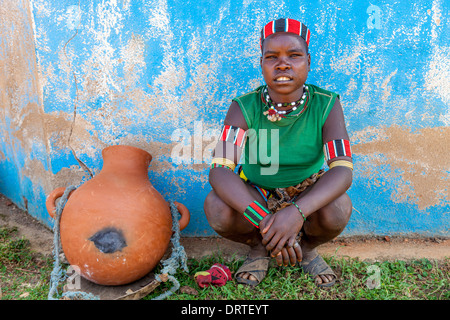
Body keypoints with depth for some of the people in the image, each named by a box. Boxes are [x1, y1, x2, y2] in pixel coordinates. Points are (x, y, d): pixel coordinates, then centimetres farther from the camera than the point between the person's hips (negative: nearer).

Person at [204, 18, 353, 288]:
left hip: (307, 195, 1)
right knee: (216, 208, -30)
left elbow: (342, 170, -26)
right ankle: (258, 246, 5)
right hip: (256, 195, 0)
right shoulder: (244, 108, -19)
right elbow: (219, 171, -29)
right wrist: (262, 219, -44)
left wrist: (297, 212, -44)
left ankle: (308, 247, 6)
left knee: (337, 209, -31)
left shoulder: (326, 105, -18)